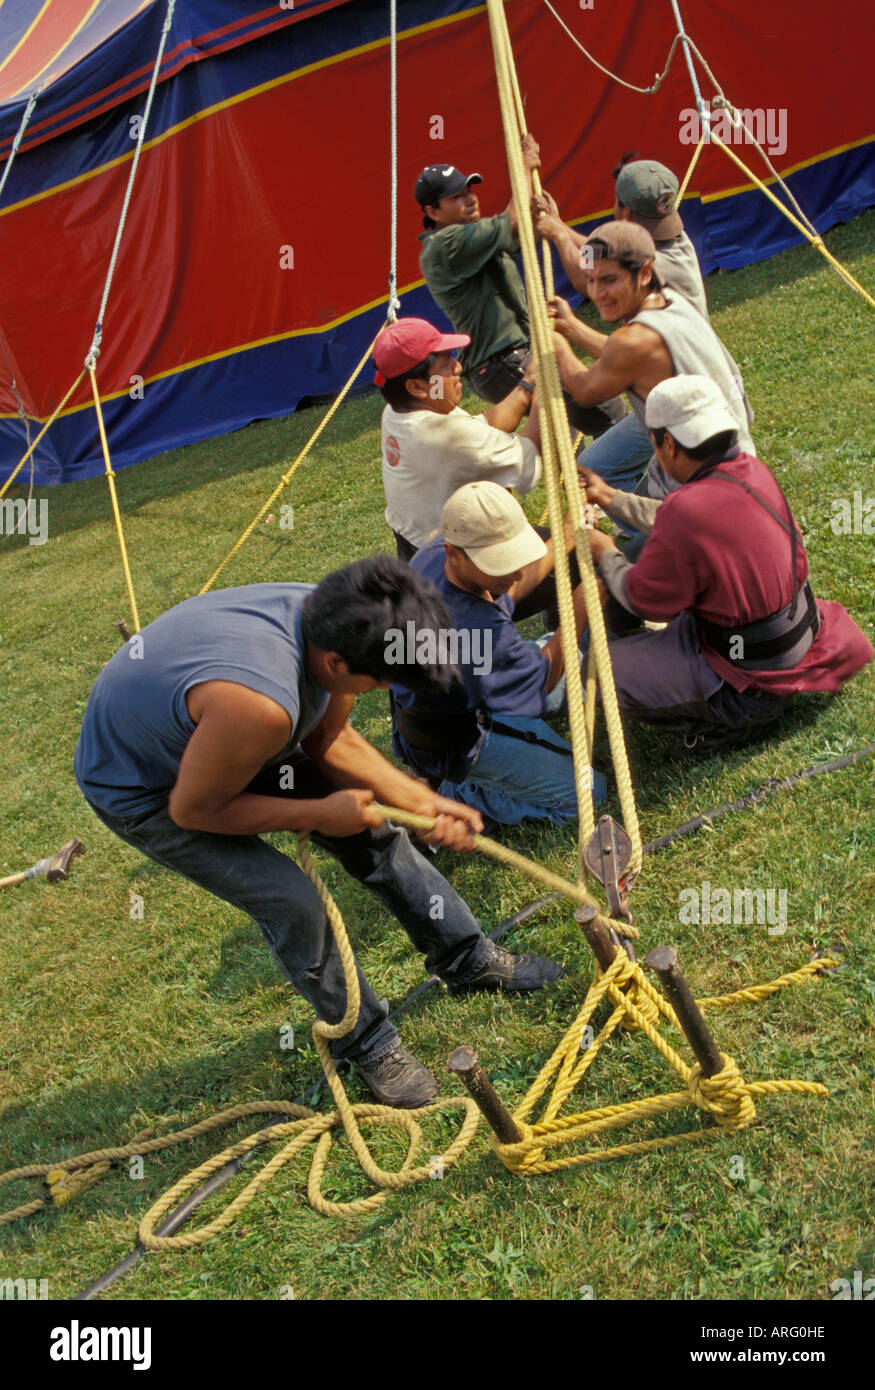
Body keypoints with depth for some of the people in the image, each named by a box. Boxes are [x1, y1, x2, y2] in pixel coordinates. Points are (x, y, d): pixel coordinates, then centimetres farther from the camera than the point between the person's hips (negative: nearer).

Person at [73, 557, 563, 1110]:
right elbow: (193, 809, -27)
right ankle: (368, 1045, 12)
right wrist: (320, 814, -20)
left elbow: (330, 740, -3)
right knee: (292, 902, -14)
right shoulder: (260, 705, -45)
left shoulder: (326, 618, -20)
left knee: (371, 829, 6)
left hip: (208, 733, 8)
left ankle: (468, 959, 27)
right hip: (143, 791, -7)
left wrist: (421, 801, -12)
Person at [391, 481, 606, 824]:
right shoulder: (475, 630, -40)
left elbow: (503, 596, 8)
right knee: (585, 791, -7)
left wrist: (561, 542, 7)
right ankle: (446, 794, 1)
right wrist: (580, 611, -18)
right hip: (456, 741, -9)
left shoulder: (430, 555, -14)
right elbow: (542, 678, -19)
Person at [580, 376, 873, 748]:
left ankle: (721, 724, -1)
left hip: (753, 682, -9)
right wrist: (610, 498, 22)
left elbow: (643, 600, -14)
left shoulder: (686, 511, -30)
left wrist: (605, 554, 5)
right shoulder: (750, 470, -5)